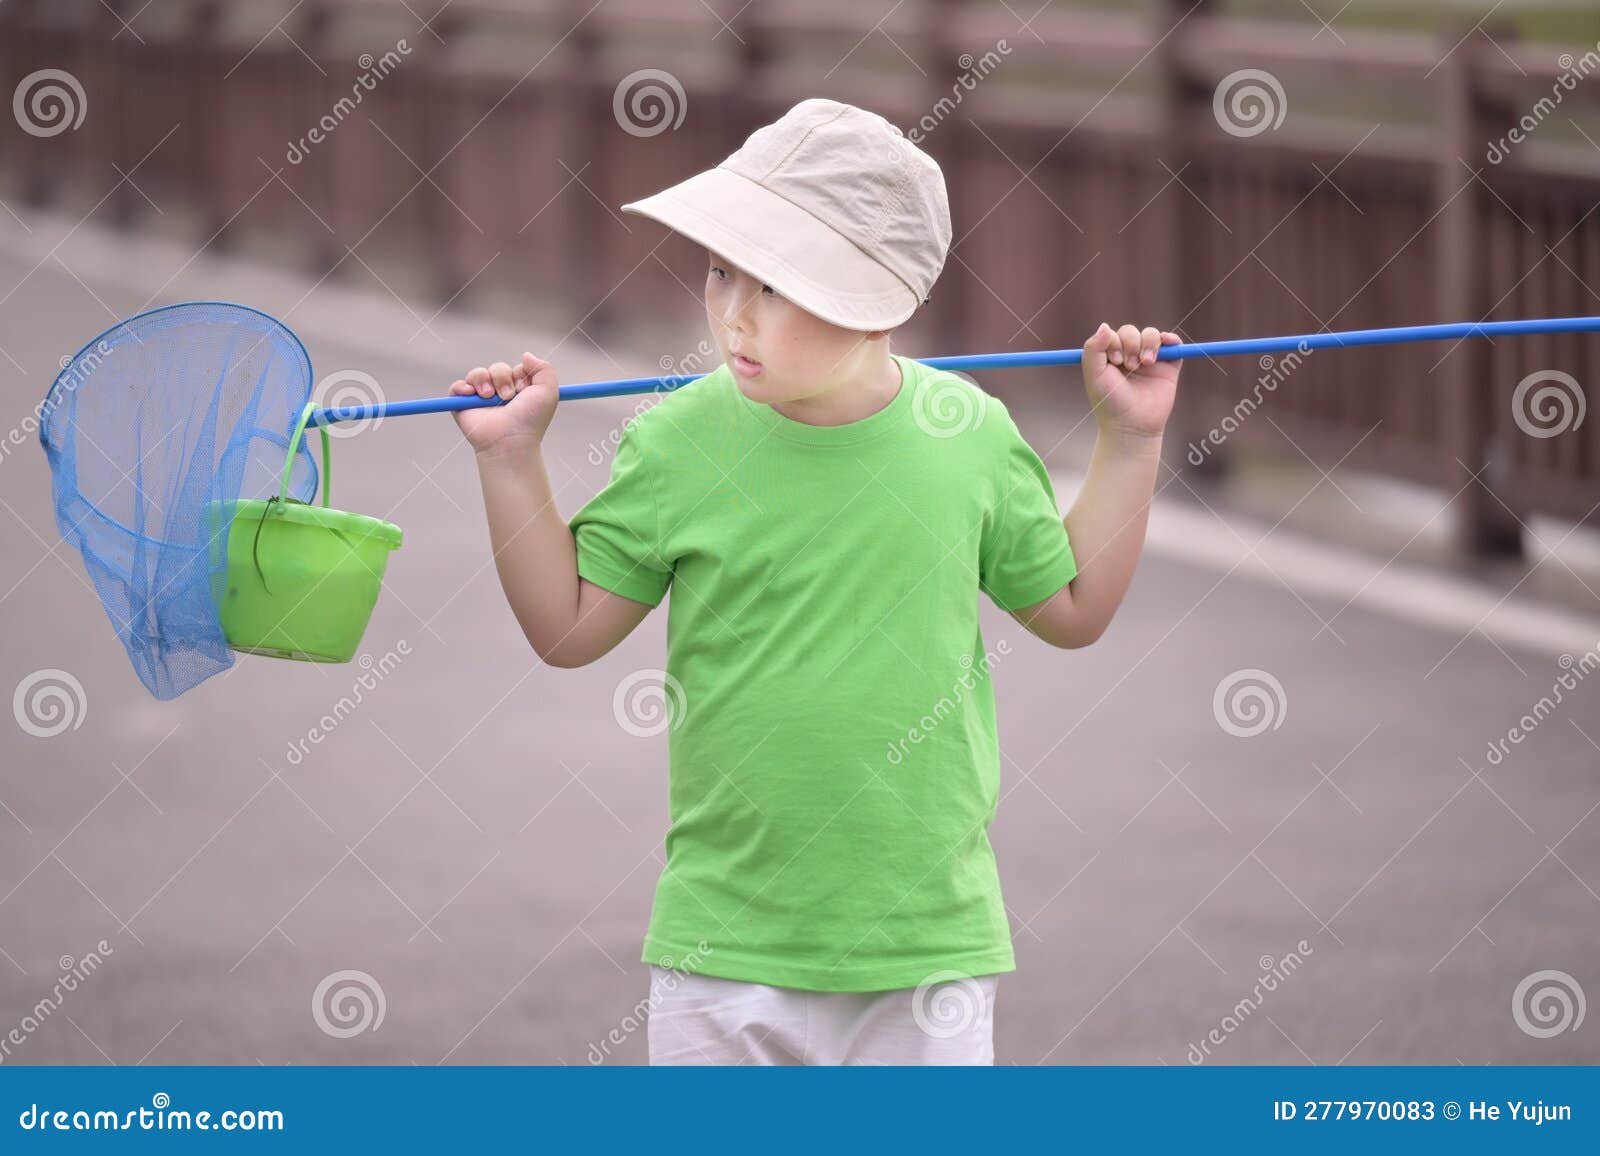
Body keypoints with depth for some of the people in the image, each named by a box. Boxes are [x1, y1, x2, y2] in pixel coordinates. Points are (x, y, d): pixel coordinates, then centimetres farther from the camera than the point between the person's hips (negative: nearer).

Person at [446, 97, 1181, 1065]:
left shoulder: (966, 433, -2)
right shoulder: (680, 443, -5)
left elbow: (1073, 610, 13)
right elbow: (569, 628, 4)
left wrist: (1132, 442, 7)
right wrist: (512, 461, -5)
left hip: (927, 939, 0)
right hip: (726, 944, 0)